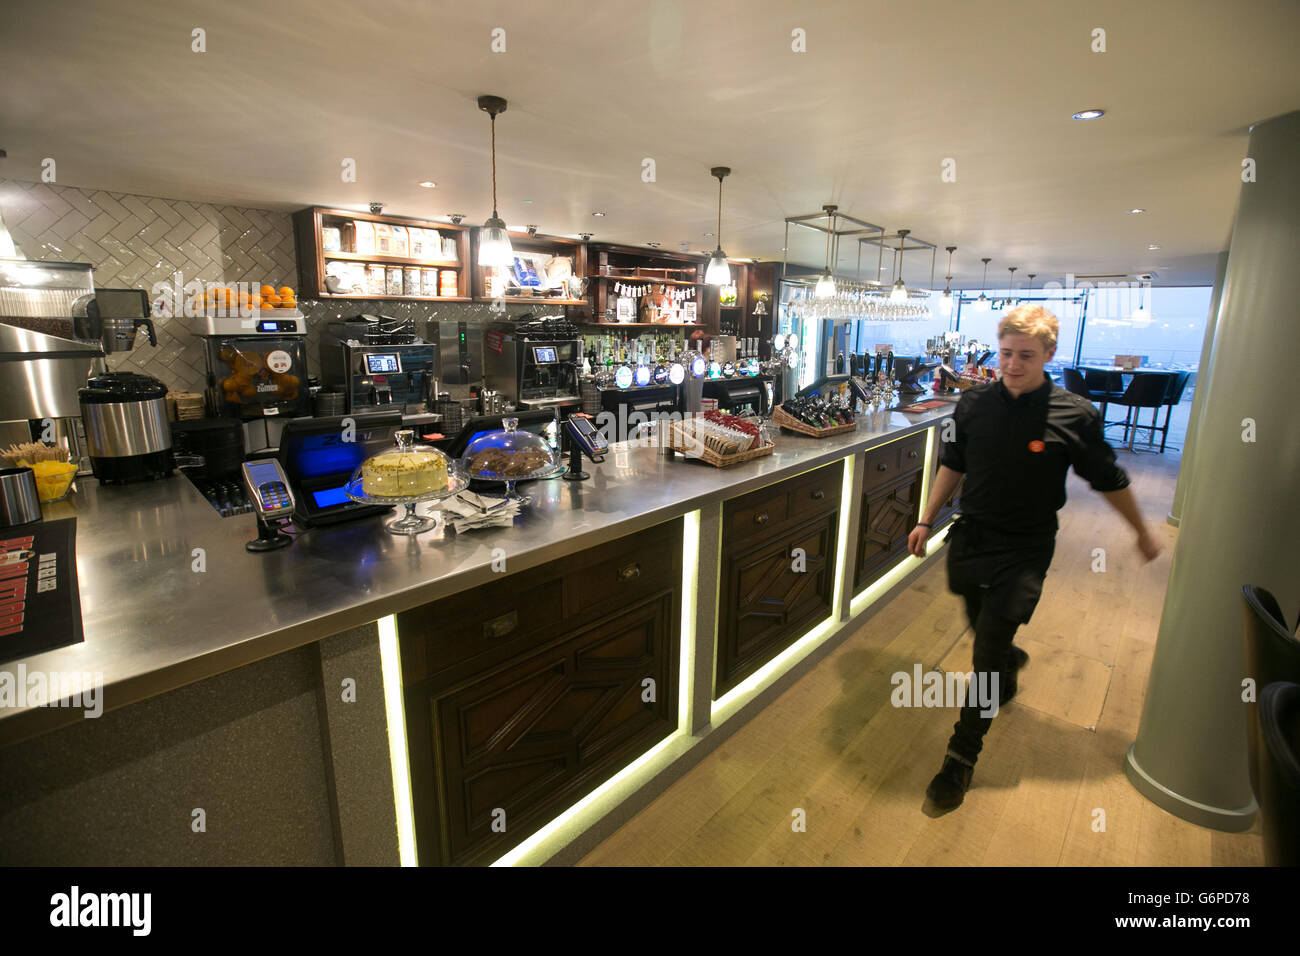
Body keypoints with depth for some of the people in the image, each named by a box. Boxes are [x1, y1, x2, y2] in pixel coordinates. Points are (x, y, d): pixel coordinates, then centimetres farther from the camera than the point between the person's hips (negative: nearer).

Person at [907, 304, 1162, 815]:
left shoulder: (1074, 415, -13)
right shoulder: (974, 402, -5)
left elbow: (1110, 481, 1)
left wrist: (1143, 532, 13)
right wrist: (926, 521, 9)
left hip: (1024, 550, -3)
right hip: (971, 537, 4)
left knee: (989, 652, -4)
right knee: (984, 630, 22)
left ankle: (961, 759, 10)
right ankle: (1008, 669, 58)